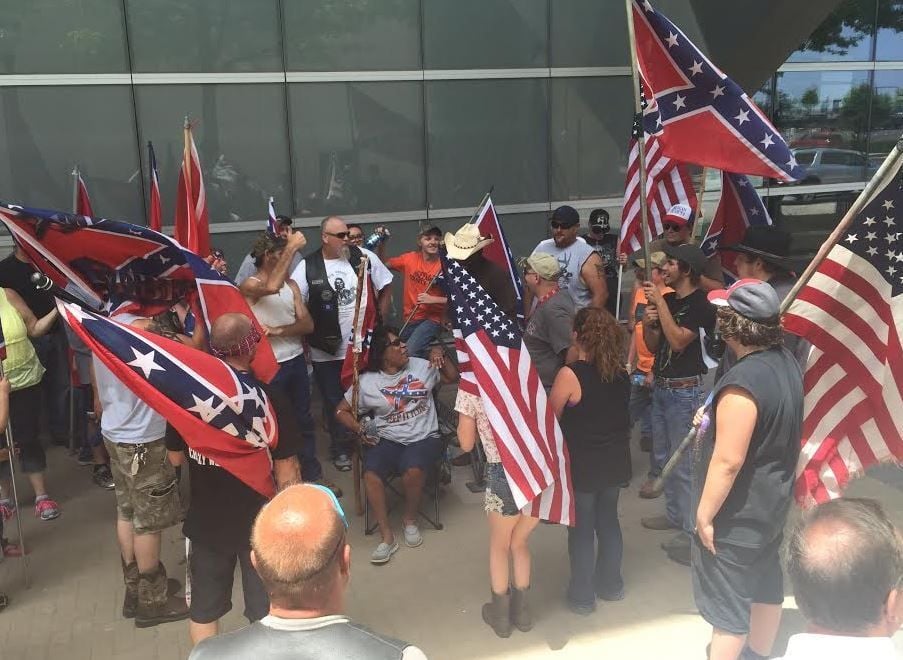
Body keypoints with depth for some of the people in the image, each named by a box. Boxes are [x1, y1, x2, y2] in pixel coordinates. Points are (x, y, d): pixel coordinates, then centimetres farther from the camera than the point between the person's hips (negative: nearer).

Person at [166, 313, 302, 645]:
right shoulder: (270, 399, -21)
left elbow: (175, 458, 3)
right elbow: (286, 474, -17)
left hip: (206, 521, 3)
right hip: (260, 522, -3)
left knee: (204, 609, 22)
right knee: (266, 611, 17)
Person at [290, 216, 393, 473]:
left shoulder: (365, 257, -4)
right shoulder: (308, 267, -9)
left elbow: (386, 286, 8)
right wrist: (309, 331, -8)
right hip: (327, 351, -1)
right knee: (334, 401, 11)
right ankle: (340, 449, 28)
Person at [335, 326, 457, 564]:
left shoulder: (421, 366, 7)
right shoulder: (367, 382, 3)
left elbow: (453, 378, 16)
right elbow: (342, 411, 10)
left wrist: (440, 356, 0)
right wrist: (360, 429, -5)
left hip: (424, 437, 0)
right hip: (387, 440, 1)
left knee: (413, 471, -33)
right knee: (371, 475, -29)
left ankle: (410, 519, -2)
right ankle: (387, 536, -14)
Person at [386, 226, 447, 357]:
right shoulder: (409, 259, 0)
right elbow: (384, 264, 12)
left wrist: (432, 299, -21)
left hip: (432, 318, -5)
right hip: (410, 318, 6)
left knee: (410, 353, -24)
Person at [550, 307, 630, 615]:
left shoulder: (570, 375, -21)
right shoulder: (621, 373, -4)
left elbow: (550, 418, -12)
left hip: (582, 466, -5)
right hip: (615, 462, 5)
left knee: (581, 529, 9)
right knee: (608, 521, 21)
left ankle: (582, 596, 21)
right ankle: (610, 584, 36)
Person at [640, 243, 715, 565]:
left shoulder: (701, 305, -13)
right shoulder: (667, 300, 8)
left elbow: (678, 341, -26)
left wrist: (660, 302, -22)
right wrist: (647, 323, -9)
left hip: (684, 390, -9)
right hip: (661, 387, 9)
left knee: (683, 462, -5)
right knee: (664, 457, 18)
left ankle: (692, 529, 5)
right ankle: (674, 514, 34)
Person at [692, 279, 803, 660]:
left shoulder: (743, 382, -31)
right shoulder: (787, 363, -2)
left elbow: (728, 461, -28)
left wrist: (704, 514, -18)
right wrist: (719, 418, 12)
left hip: (737, 515, -9)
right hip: (773, 502, 9)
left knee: (727, 603, 6)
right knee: (765, 584, 25)